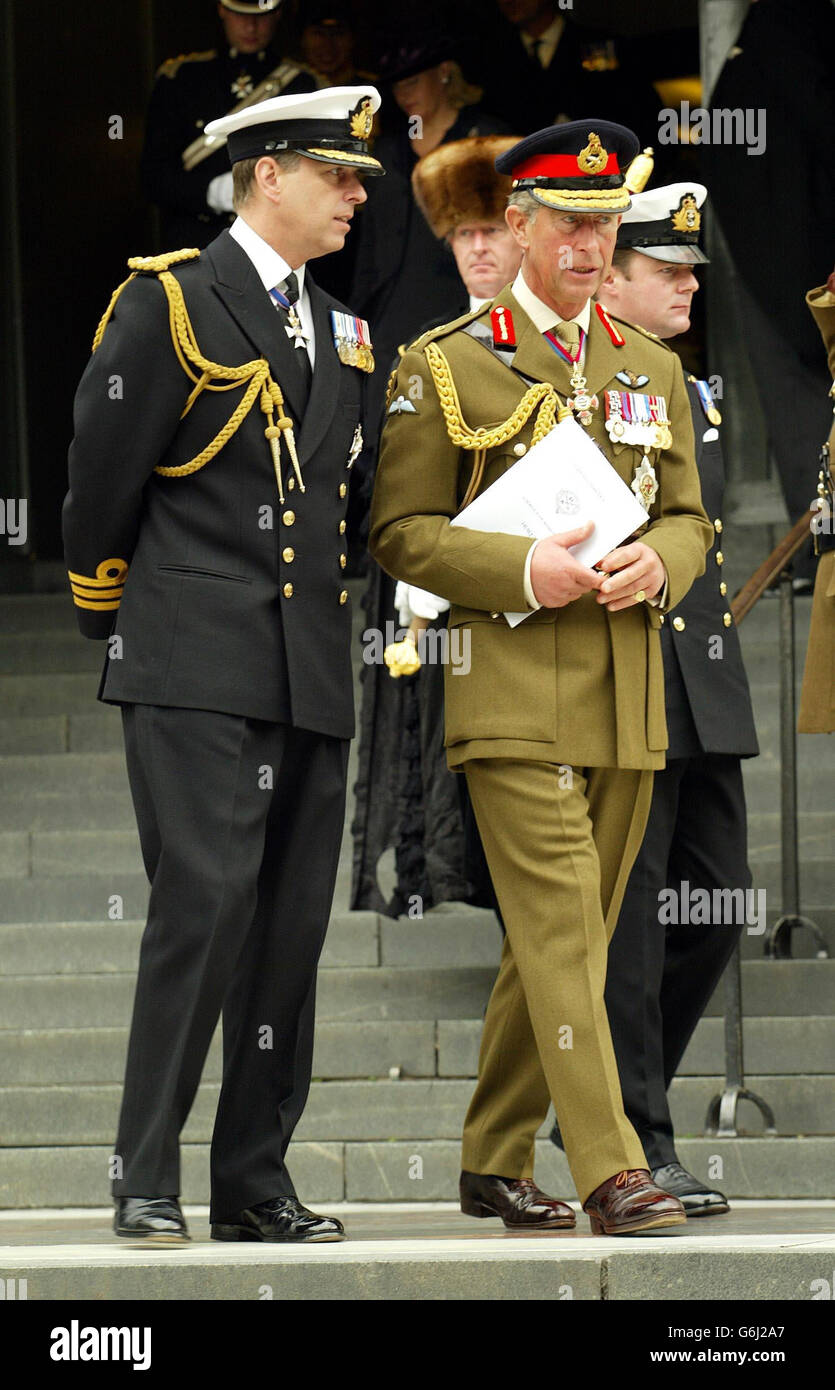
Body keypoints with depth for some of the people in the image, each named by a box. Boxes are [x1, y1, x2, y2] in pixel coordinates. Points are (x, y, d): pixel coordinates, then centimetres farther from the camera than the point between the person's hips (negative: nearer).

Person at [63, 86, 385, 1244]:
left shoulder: (343, 339, 17)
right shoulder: (170, 303, -4)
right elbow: (102, 484, -1)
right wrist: (107, 614, 7)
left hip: (310, 677, 7)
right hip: (195, 670, -7)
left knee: (292, 927, 4)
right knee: (206, 901, -15)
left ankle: (255, 1181, 10)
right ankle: (146, 1179, -11)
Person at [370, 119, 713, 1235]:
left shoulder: (654, 370, 15)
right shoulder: (447, 366, 0)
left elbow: (691, 521, 17)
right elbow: (401, 530, -3)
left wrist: (654, 564, -6)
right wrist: (524, 570, -17)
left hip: (628, 704, 5)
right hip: (513, 695, -5)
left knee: (562, 939, 10)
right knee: (563, 932, -13)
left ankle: (495, 1164, 20)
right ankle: (610, 1174, -18)